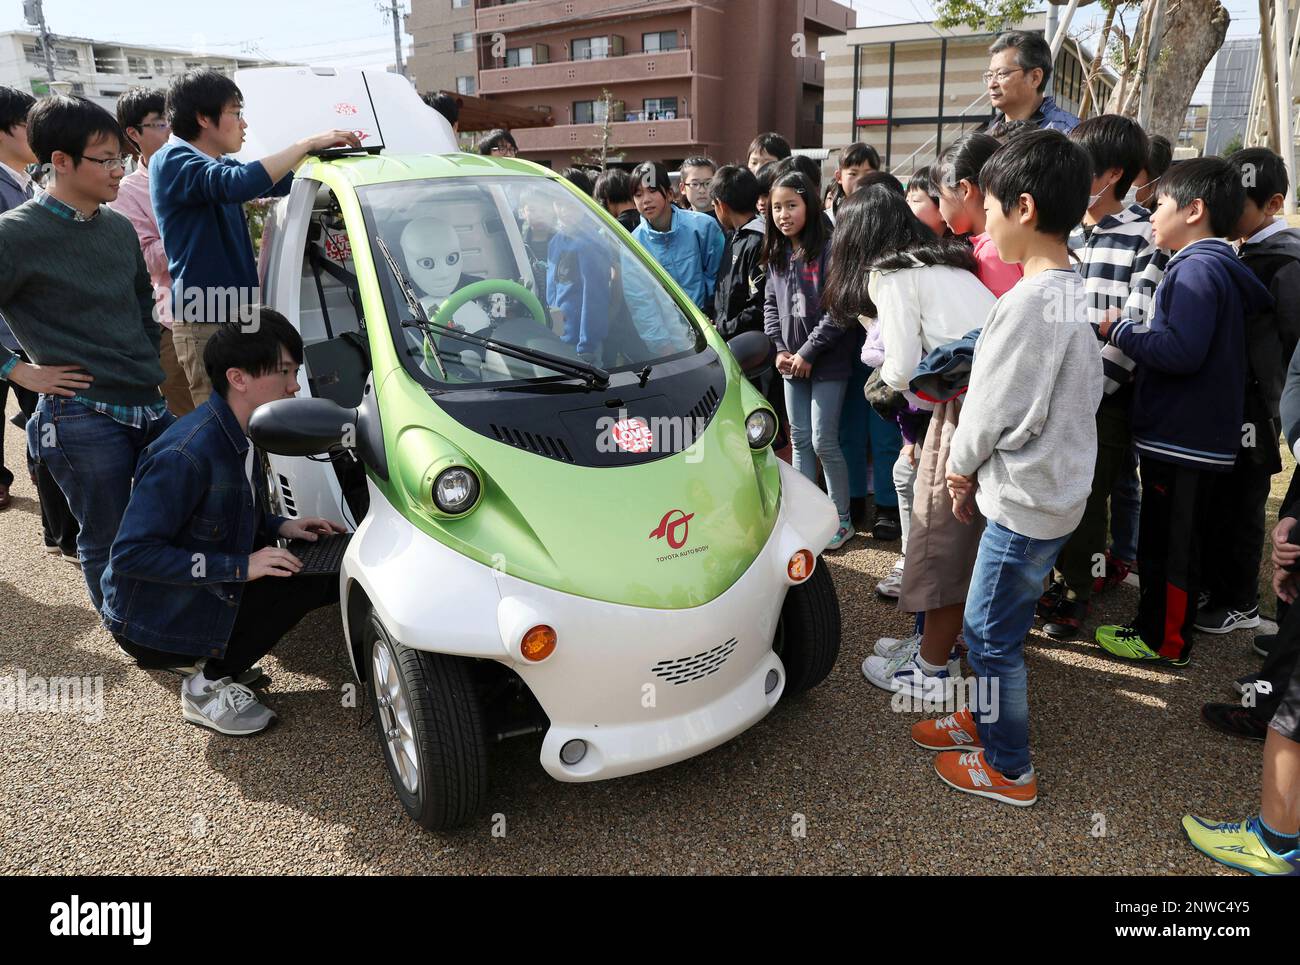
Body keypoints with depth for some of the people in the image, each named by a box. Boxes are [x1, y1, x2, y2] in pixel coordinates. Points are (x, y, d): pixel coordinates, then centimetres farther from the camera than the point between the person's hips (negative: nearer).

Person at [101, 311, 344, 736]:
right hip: (153, 625, -9)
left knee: (327, 567, -1)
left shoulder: (236, 436, 1)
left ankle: (215, 659, 9)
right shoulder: (186, 454, -28)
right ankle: (207, 685, -5)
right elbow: (130, 553, -28)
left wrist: (280, 527, -2)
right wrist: (239, 566, -28)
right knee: (304, 574, -20)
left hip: (209, 591, 9)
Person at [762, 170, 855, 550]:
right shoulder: (777, 253, 10)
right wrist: (779, 348, 1)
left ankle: (841, 520, 11)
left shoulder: (830, 248, -12)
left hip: (827, 361, -6)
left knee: (824, 441, -4)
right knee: (800, 440, 12)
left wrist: (808, 351, -15)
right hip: (792, 361, 6)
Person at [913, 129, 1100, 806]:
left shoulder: (1027, 302, -23)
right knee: (995, 623, 22)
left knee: (990, 631, 6)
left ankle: (1008, 769, 22)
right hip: (1058, 488, 9)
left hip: (1024, 500, -9)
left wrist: (961, 465, 0)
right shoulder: (1075, 294, 6)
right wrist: (977, 471, 10)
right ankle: (987, 717, 40)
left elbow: (994, 408, -19)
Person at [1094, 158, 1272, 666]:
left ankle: (1166, 642, 15)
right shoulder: (1213, 266, 15)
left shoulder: (1197, 268, -16)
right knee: (1163, 538, 18)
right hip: (1186, 432, 10)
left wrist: (1119, 330, -16)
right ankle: (1154, 624, 30)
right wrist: (1130, 332, 10)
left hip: (1182, 437, -10)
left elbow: (1181, 351, -27)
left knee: (1172, 544, 3)